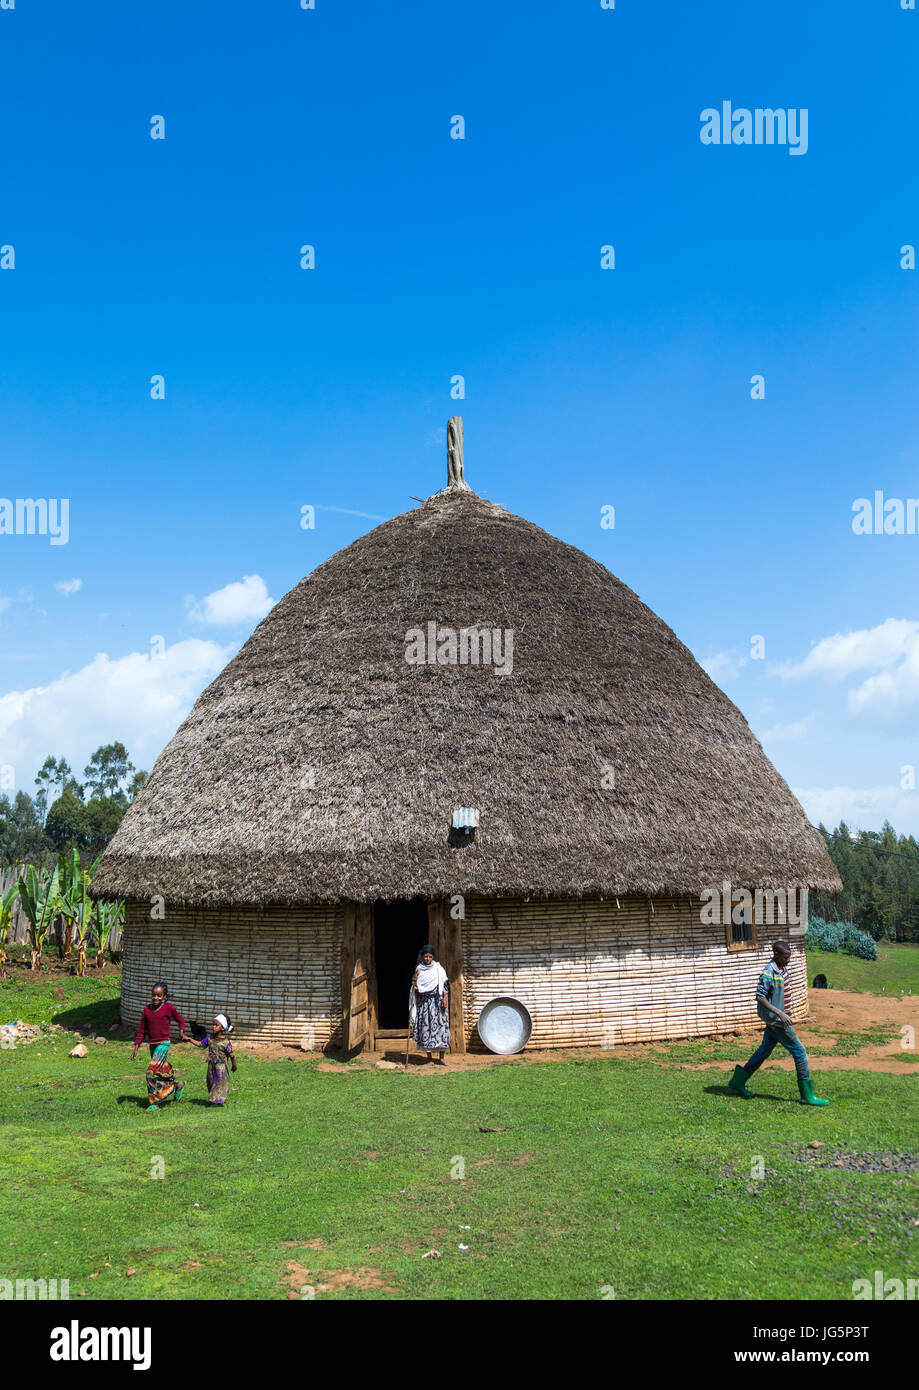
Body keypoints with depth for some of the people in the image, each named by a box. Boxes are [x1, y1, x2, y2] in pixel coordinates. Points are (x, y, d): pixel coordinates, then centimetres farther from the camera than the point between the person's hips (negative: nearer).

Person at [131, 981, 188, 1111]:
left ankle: (154, 1102, -2)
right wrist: (136, 1048, 7)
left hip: (163, 1044, -5)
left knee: (153, 1072, -12)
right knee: (163, 1070, 12)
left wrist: (181, 1032, -7)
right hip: (152, 1045, 5)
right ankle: (177, 1085, 36)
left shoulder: (169, 1008, -7)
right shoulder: (147, 1009, 5)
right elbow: (142, 1031, 10)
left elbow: (181, 1020, 9)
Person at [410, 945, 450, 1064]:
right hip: (423, 1002, 1)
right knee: (425, 1027, 0)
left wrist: (445, 998, -10)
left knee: (440, 1026, -6)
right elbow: (416, 989, 7)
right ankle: (429, 1056, 11)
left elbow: (445, 985, 0)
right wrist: (414, 982, -13)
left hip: (437, 1001, -1)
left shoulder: (438, 969, 2)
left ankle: (441, 1057, 0)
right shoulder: (418, 969, 5)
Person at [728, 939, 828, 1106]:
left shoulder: (783, 968, 7)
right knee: (799, 1051, -5)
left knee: (765, 1050, 15)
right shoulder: (768, 974, -22)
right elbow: (760, 997, -23)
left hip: (781, 1016, 9)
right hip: (775, 1018, -9)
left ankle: (737, 1082, 24)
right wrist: (780, 1013, -27)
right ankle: (807, 1095, 2)